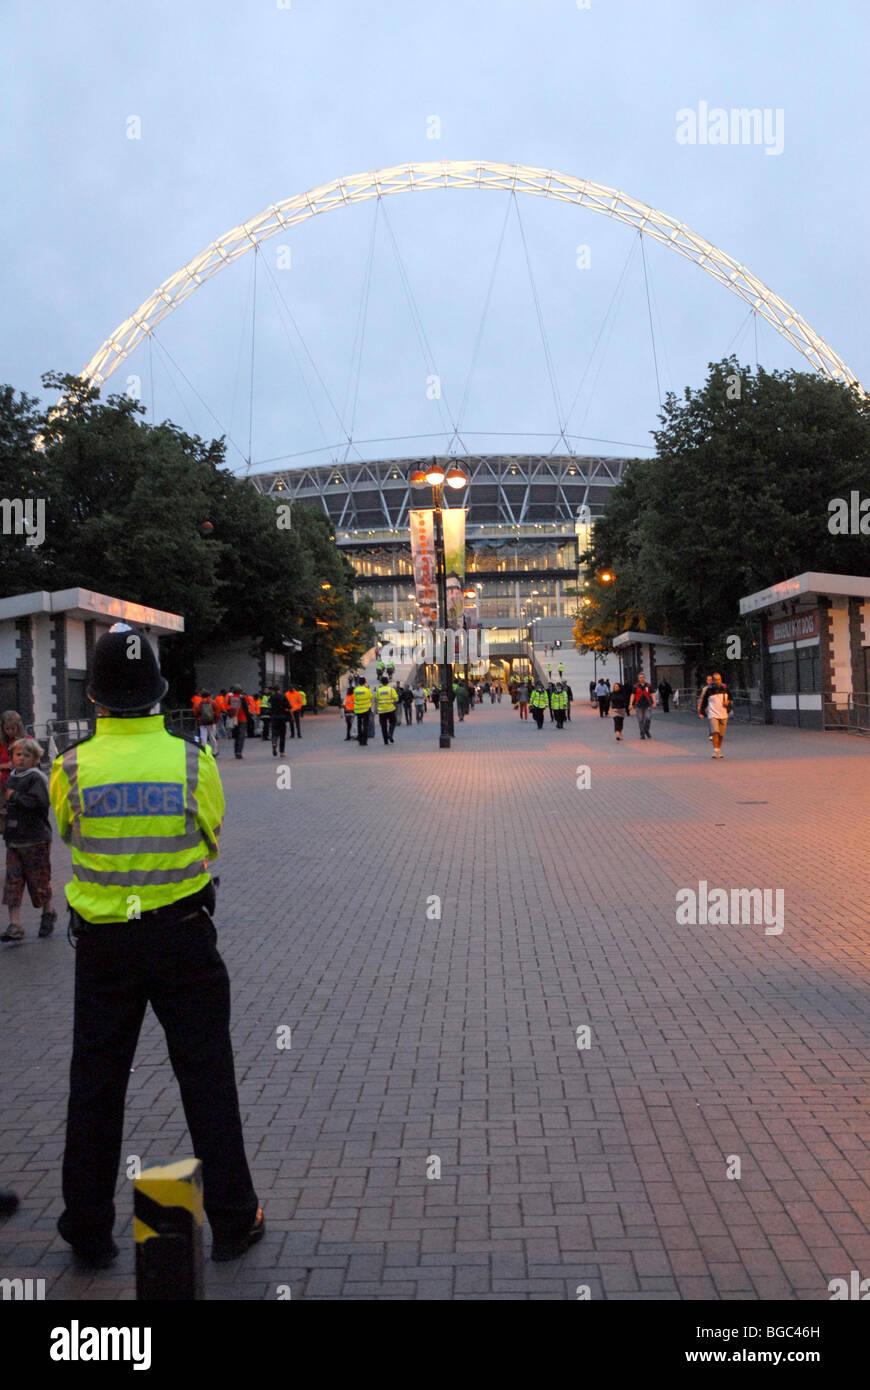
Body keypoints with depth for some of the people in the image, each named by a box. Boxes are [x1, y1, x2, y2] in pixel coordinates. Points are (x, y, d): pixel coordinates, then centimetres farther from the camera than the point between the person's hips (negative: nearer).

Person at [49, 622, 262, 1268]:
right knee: (207, 1078, 11)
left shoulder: (72, 769, -10)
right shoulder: (194, 761, -10)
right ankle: (233, 1221, 22)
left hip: (103, 944, 1)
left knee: (96, 1084, 15)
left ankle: (89, 1228, 27)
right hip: (184, 938, 0)